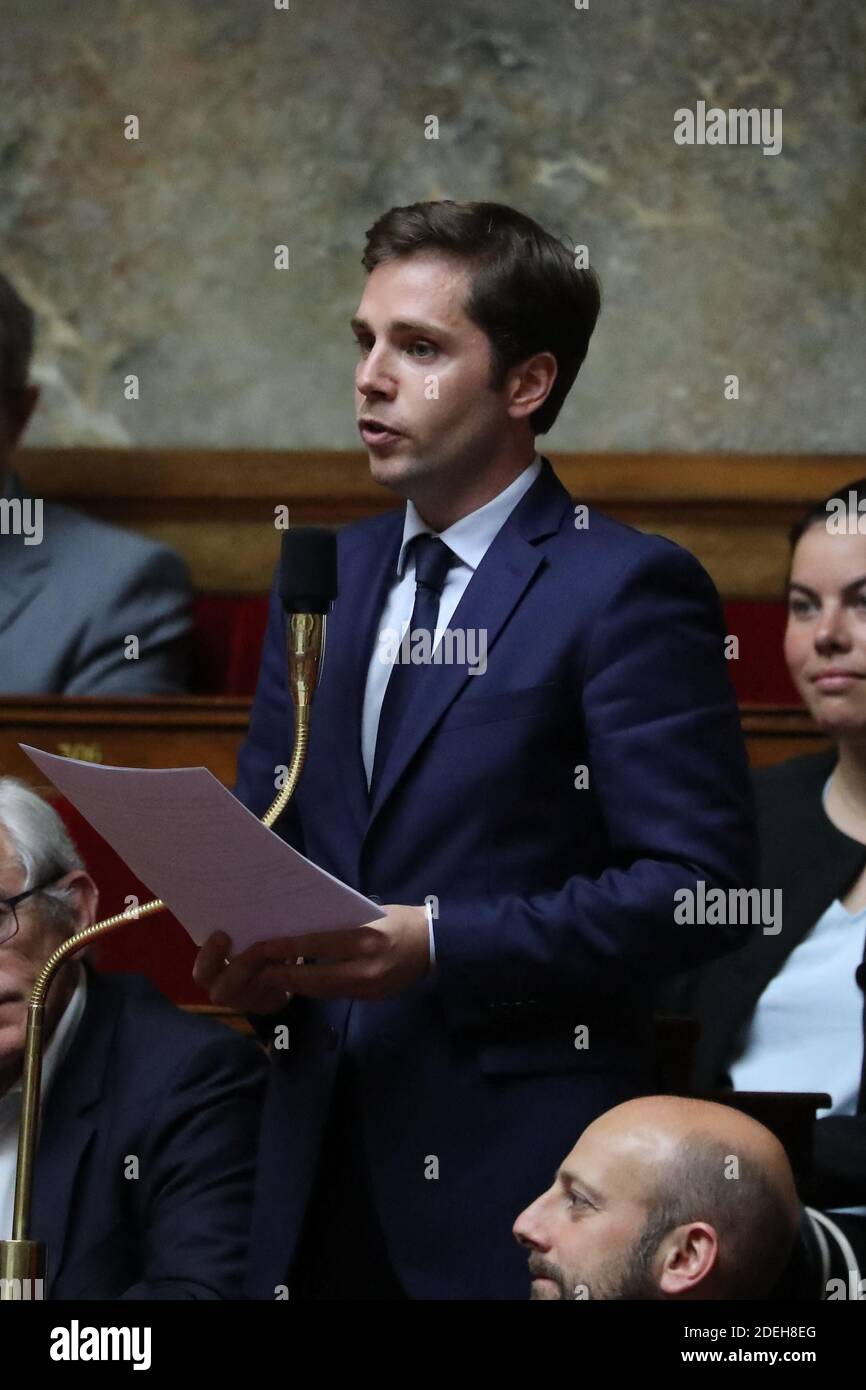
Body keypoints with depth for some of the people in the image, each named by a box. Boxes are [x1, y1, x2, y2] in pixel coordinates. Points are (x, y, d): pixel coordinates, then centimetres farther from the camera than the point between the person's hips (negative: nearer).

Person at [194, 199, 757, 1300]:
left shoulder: (628, 589, -7)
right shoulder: (326, 577, 15)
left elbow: (697, 883, -13)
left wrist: (435, 942, -19)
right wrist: (241, 950, -3)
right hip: (318, 1156, 6)